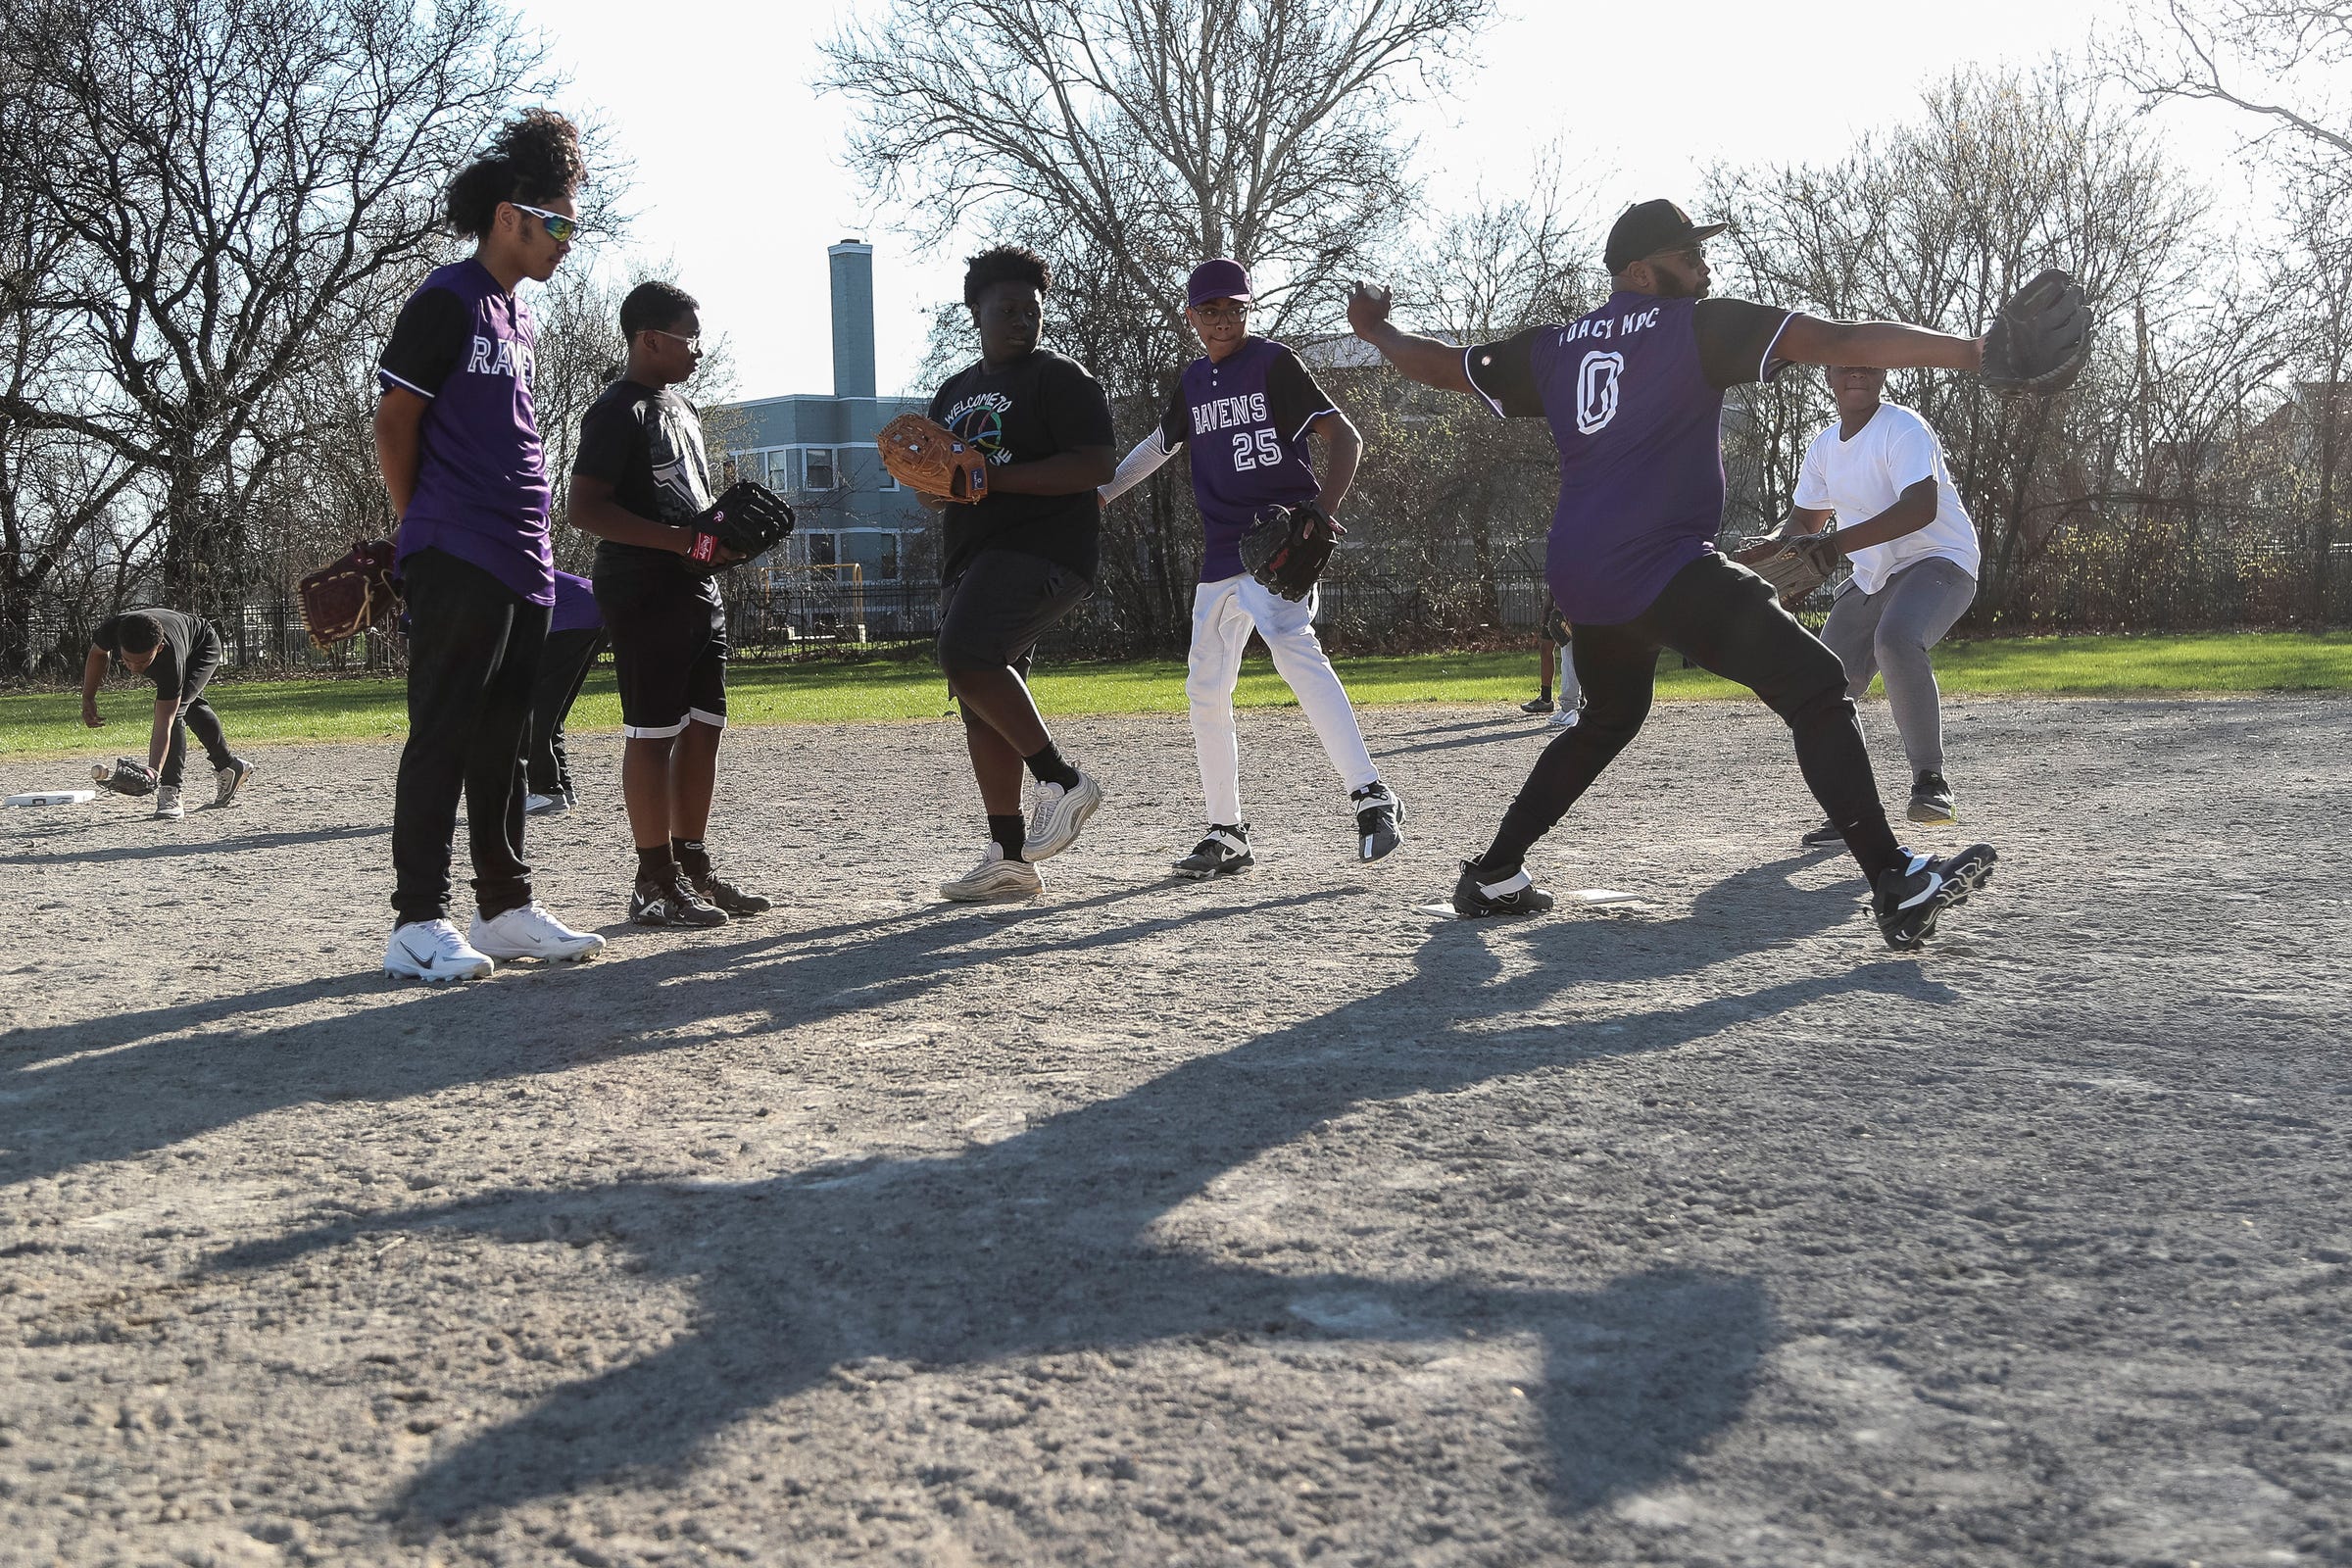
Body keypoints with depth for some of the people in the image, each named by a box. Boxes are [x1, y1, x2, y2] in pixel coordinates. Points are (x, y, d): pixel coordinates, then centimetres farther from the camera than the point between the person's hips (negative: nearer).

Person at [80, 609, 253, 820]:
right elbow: (97, 653, -9)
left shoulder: (170, 660, -48)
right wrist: (88, 698, -10)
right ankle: (229, 765, 46)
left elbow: (163, 725, -48)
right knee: (191, 707, 25)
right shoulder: (111, 631, -38)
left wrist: (153, 770, -58)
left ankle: (170, 793, -23)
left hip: (203, 647, -7)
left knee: (172, 713, -27)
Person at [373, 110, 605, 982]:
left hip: (523, 565, 8)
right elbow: (394, 425, -7)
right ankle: (418, 922, -4)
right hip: (457, 563, -8)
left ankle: (504, 909, 18)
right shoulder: (446, 302, -6)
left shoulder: (519, 319, 19)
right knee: (443, 736, -7)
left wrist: (530, 540, 15)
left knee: (502, 740, 12)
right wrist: (427, 531, 0)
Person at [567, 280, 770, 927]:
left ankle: (693, 866, 19)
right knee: (653, 733, -6)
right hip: (643, 593, -9)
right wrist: (683, 540, -21)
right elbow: (585, 509, -18)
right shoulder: (618, 412, -10)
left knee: (704, 727, 10)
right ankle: (654, 882, -2)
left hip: (698, 593, 9)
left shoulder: (682, 409, 19)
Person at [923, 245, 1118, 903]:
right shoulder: (955, 391, 22)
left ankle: (1063, 780, -17)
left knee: (966, 654, -29)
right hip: (969, 560, 8)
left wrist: (992, 477, -19)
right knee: (982, 713, 4)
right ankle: (1010, 860, 9)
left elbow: (1097, 465, -14)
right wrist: (932, 489, 3)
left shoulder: (1061, 379, -2)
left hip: (1042, 548, -8)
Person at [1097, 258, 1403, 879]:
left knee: (1293, 647, -31)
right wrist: (1101, 493, 28)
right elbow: (1161, 443, 33)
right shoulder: (1192, 382, 15)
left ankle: (1370, 795, -35)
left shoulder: (1274, 362, -4)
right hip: (1222, 553, 8)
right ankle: (1227, 833, 17)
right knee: (1205, 689, 7)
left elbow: (1345, 437, -11)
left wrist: (1323, 510, -26)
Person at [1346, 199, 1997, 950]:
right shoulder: (1697, 326, -1)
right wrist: (1973, 350, -11)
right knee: (1816, 685, -7)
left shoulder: (1555, 346, 15)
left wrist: (1376, 331, 46)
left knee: (1610, 717, 30)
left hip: (1578, 579, 8)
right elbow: (1840, 341, -9)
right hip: (1666, 570, -8)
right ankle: (1895, 885, -19)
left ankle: (1493, 876, 30)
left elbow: (1439, 364, 26)